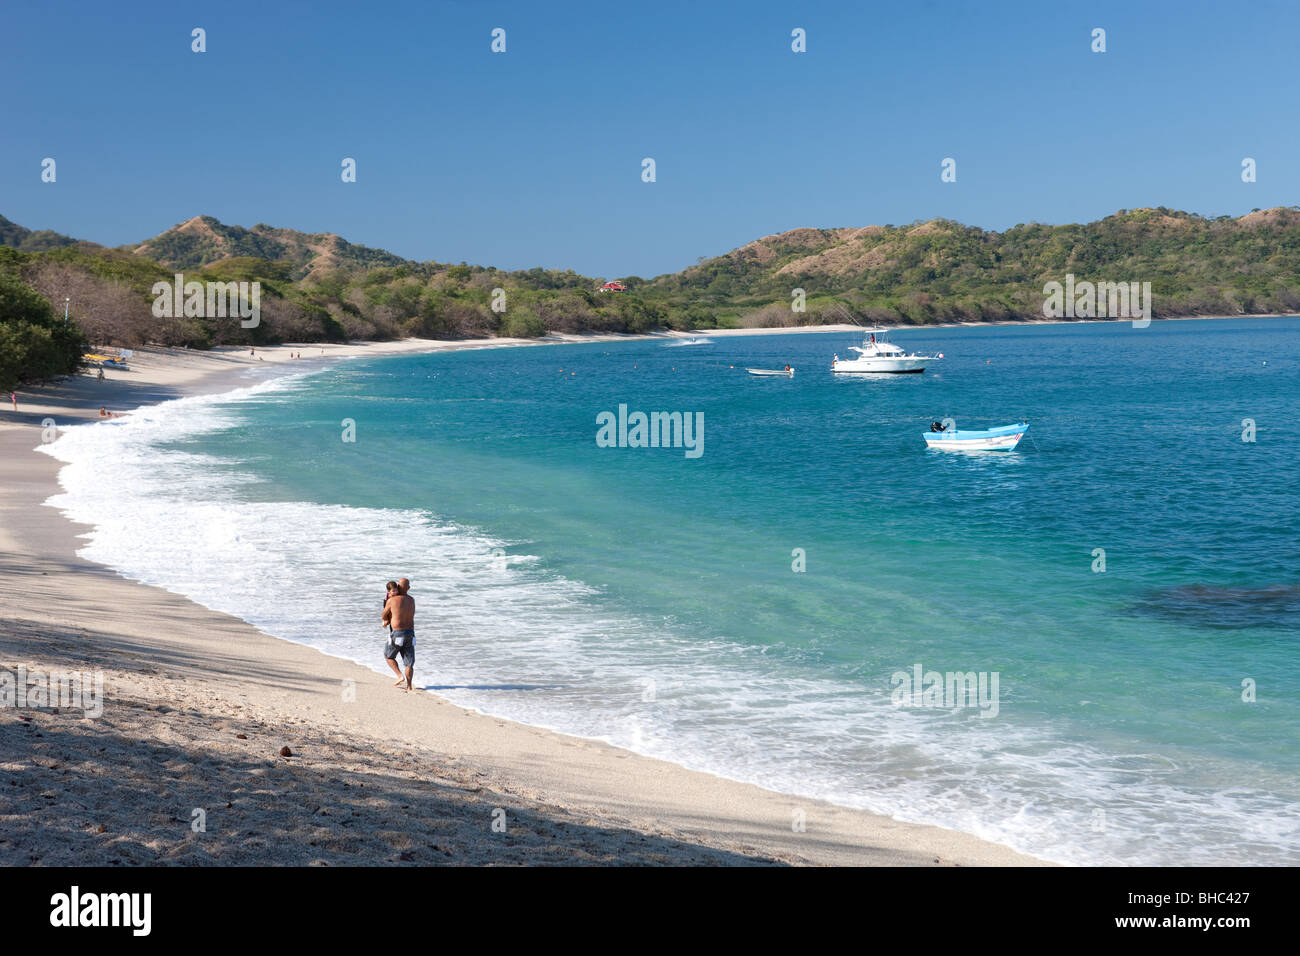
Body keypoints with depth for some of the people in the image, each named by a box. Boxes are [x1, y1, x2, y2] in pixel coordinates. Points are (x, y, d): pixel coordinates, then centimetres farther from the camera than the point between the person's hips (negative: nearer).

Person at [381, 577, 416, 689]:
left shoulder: (392, 601, -10)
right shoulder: (412, 600, 6)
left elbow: (383, 616, 1)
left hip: (397, 634, -5)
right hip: (410, 633, 5)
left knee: (388, 656, 18)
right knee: (409, 662, 10)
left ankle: (400, 676, 2)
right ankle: (409, 686, 6)